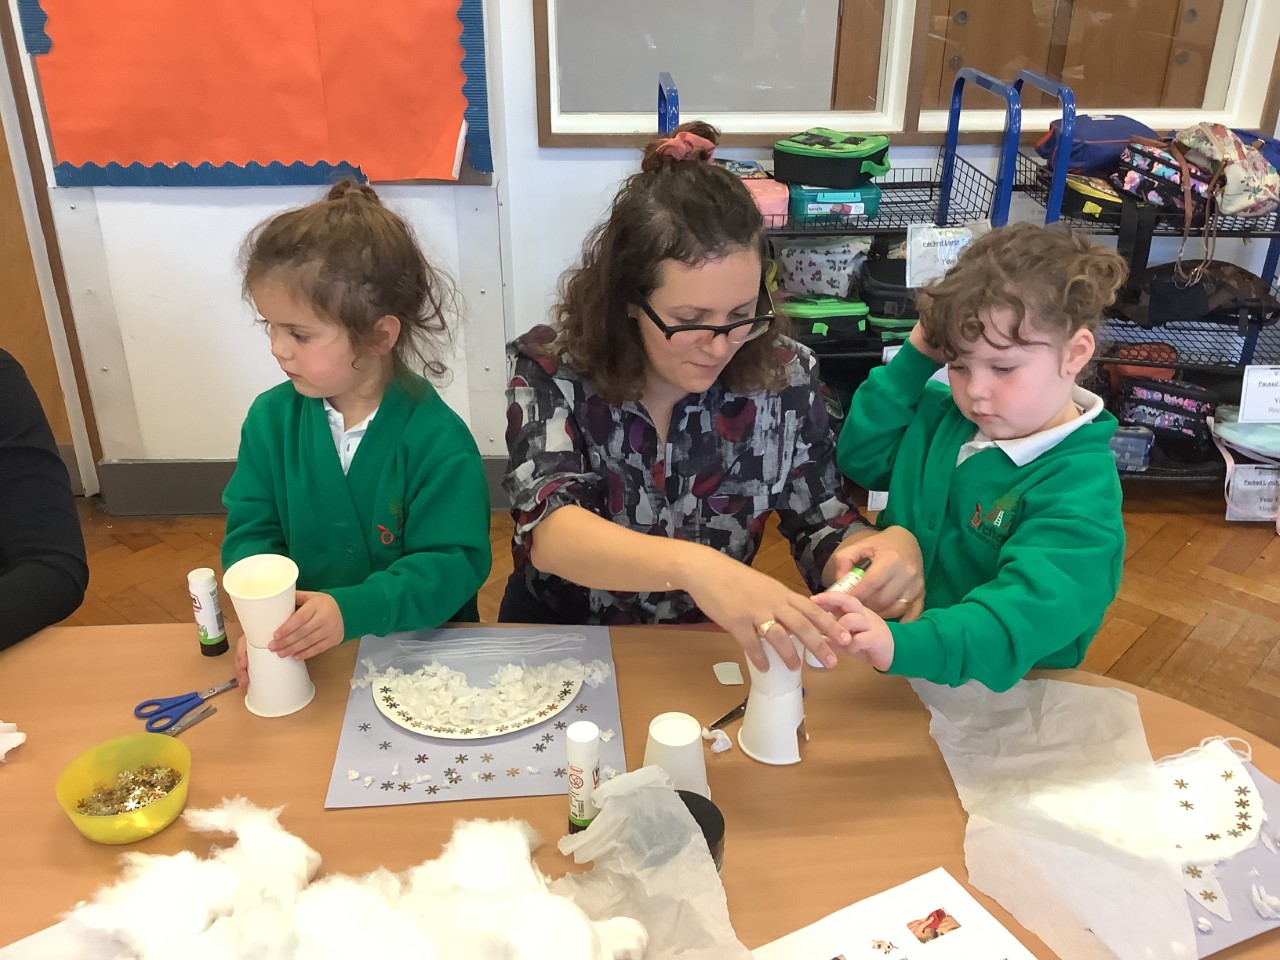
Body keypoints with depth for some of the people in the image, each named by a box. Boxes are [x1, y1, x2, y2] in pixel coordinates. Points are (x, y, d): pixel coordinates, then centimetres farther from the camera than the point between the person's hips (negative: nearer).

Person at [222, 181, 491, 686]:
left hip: (421, 652, -3)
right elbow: (251, 533, 5)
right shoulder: (270, 418, 1)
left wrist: (353, 610, -28)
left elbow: (453, 563, -15)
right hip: (300, 654, 4)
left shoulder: (436, 437, -14)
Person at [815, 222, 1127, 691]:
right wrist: (913, 360, 0)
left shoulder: (1080, 491, -19)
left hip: (1004, 689, -5)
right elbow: (861, 458, 12)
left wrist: (903, 645, -48)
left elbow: (1028, 612, -32)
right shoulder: (946, 416, 6)